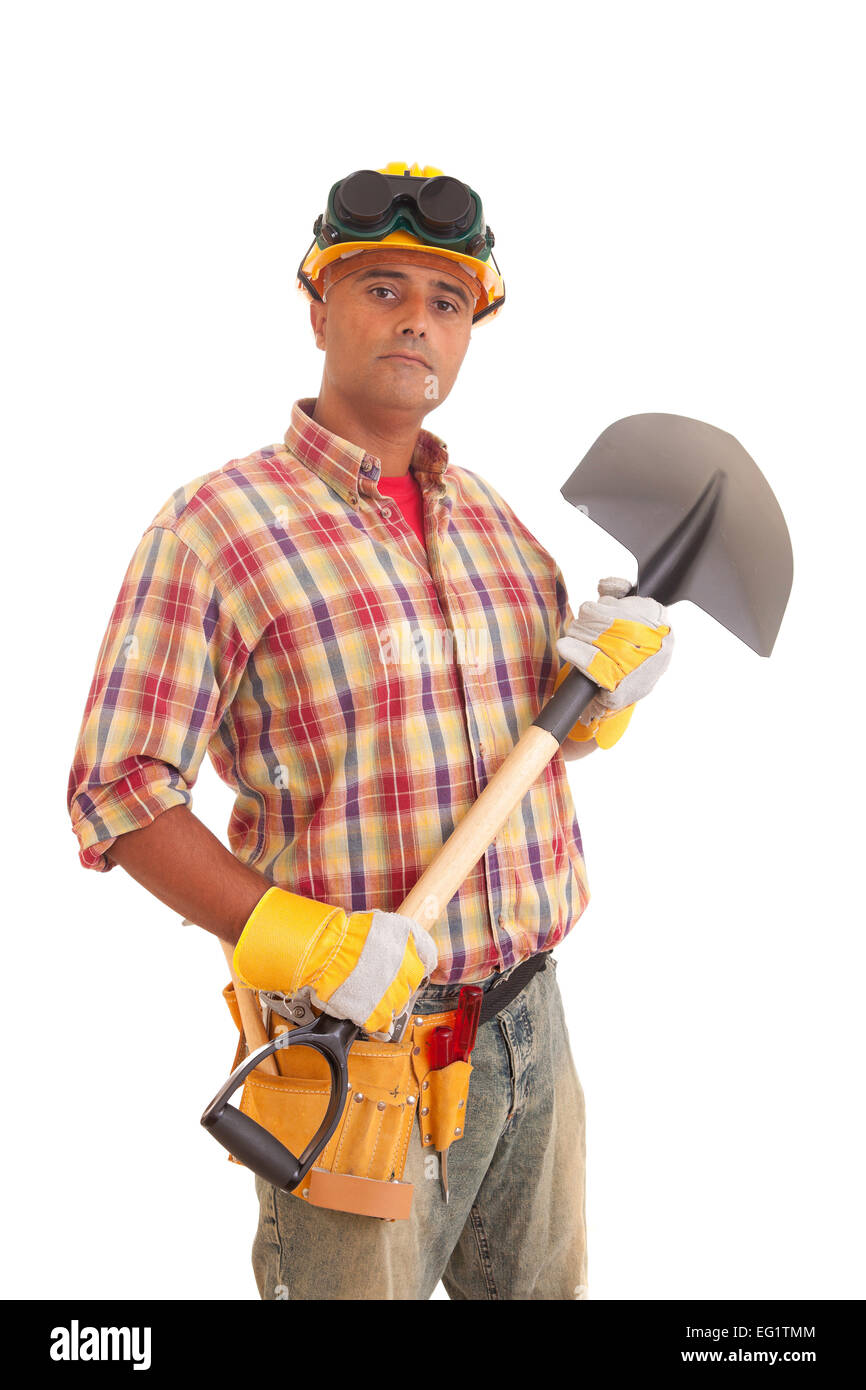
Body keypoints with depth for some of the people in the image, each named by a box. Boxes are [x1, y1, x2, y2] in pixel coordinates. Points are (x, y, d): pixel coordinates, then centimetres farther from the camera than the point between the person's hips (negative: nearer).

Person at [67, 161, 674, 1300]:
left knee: (539, 1284, 23)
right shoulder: (216, 526, -12)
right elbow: (119, 796, -13)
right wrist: (300, 944, -23)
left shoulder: (492, 516, 8)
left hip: (532, 1024, 6)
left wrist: (613, 681, -5)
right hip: (355, 1039, -6)